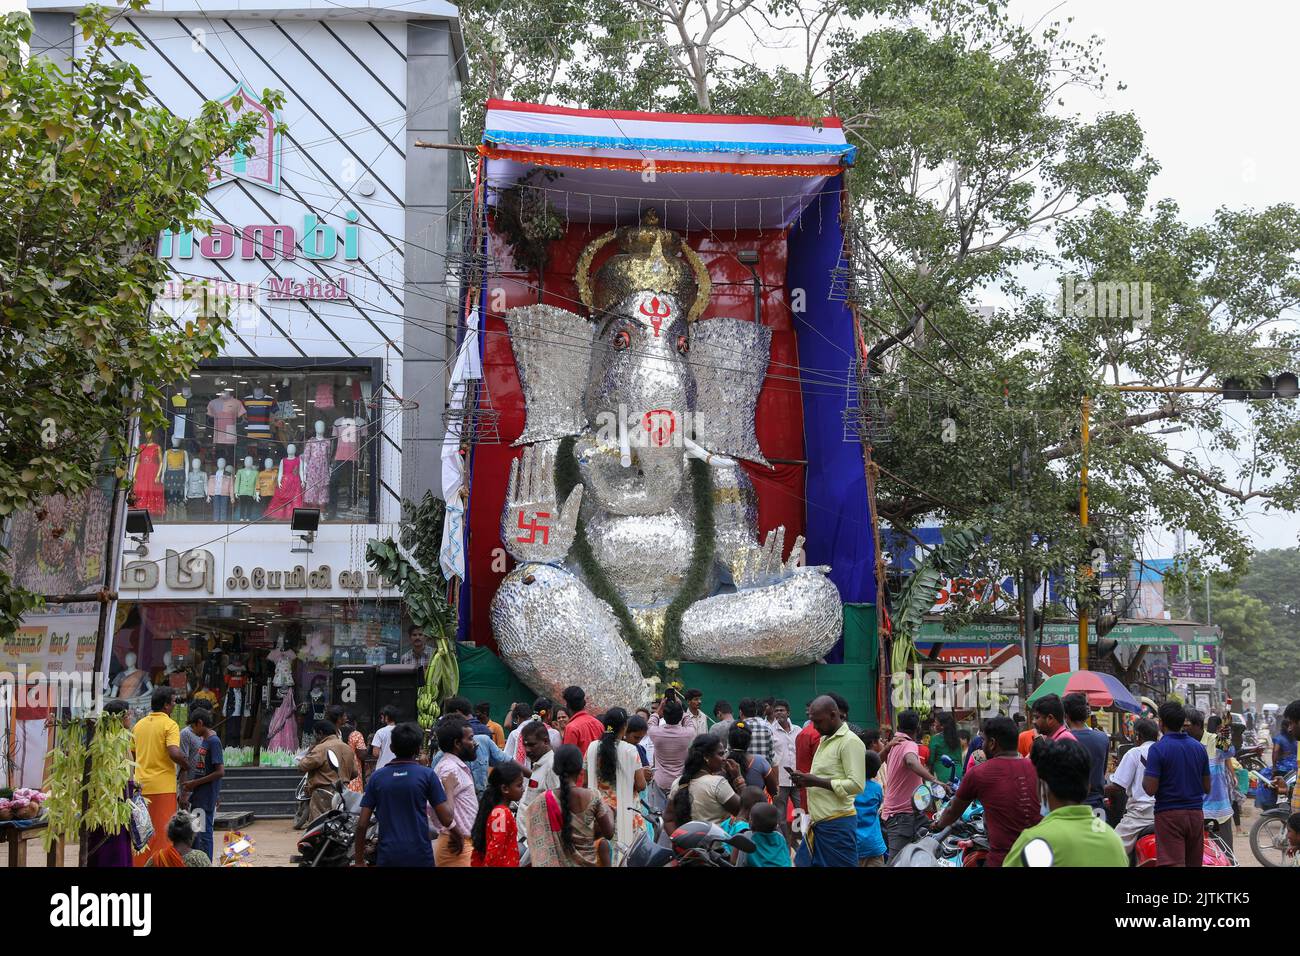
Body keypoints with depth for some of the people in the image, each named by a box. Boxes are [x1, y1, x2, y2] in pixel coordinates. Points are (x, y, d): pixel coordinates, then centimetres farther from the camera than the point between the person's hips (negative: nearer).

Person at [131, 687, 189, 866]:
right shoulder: (169, 724, -10)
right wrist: (186, 766, -6)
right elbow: (174, 753, -22)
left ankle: (140, 863, 17)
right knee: (162, 830, 0)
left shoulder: (139, 724, 12)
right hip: (163, 785, -6)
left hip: (141, 785, 6)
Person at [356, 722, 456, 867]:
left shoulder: (376, 777, 3)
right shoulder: (427, 775, -3)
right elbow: (446, 819, -5)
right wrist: (457, 834, 16)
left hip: (387, 856, 2)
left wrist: (359, 860, 11)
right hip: (419, 856, -2)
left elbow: (362, 824, 2)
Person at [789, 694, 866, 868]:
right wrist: (807, 780, 5)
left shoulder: (850, 741, -12)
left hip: (838, 824, -9)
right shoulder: (825, 739, 17)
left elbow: (856, 785, -19)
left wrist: (816, 781, -18)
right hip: (818, 822, 9)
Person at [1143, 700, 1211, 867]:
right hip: (1196, 813, 6)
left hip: (1169, 814, -6)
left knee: (1174, 864, -12)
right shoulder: (1199, 747, 8)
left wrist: (1144, 775, 4)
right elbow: (1207, 787, 13)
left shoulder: (1157, 748, -11)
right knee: (1194, 863, 13)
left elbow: (1151, 789, -16)